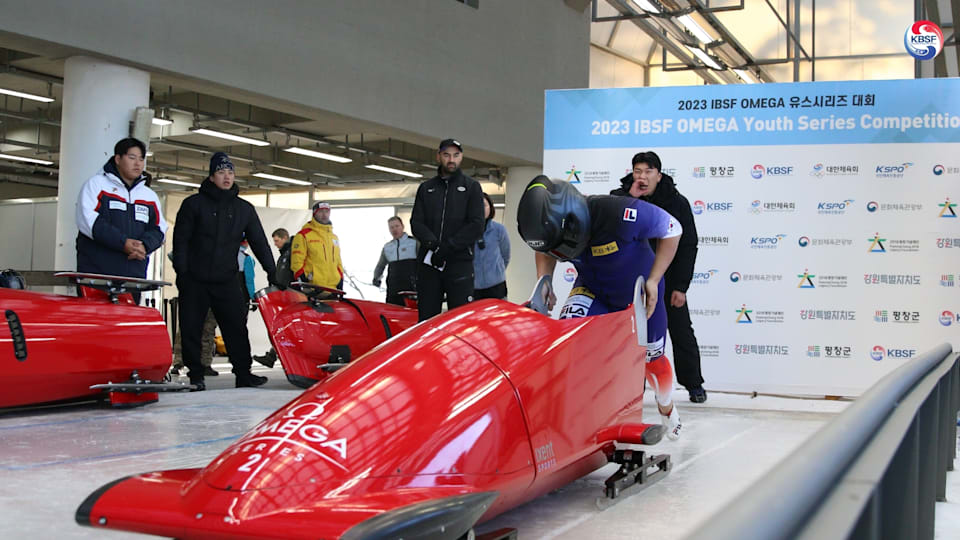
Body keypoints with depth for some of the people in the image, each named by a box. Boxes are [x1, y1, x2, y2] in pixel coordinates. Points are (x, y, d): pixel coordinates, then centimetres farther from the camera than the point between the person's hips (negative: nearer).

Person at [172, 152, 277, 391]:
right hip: (194, 280, -2)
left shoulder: (244, 209, 10)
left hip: (226, 281, 2)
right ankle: (195, 375, 8)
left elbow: (259, 242, 10)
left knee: (236, 327, -2)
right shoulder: (194, 204, 2)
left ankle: (243, 373, 3)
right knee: (191, 329, 0)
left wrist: (271, 271, 1)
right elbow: (180, 239, 0)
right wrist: (181, 272, -8)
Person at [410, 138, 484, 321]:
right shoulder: (426, 188, 18)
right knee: (426, 317, 2)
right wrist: (433, 244, -12)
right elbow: (416, 223, 8)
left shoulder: (472, 187, 9)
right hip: (428, 261, 3)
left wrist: (447, 248, -11)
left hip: (460, 262, -3)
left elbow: (476, 226, -1)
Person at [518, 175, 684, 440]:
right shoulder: (552, 226, -26)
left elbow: (672, 230, -22)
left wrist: (653, 280, -24)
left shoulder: (621, 214, -40)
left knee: (652, 358, 13)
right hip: (594, 290, 2)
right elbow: (545, 251, 1)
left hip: (640, 292, -2)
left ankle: (667, 408, 46)